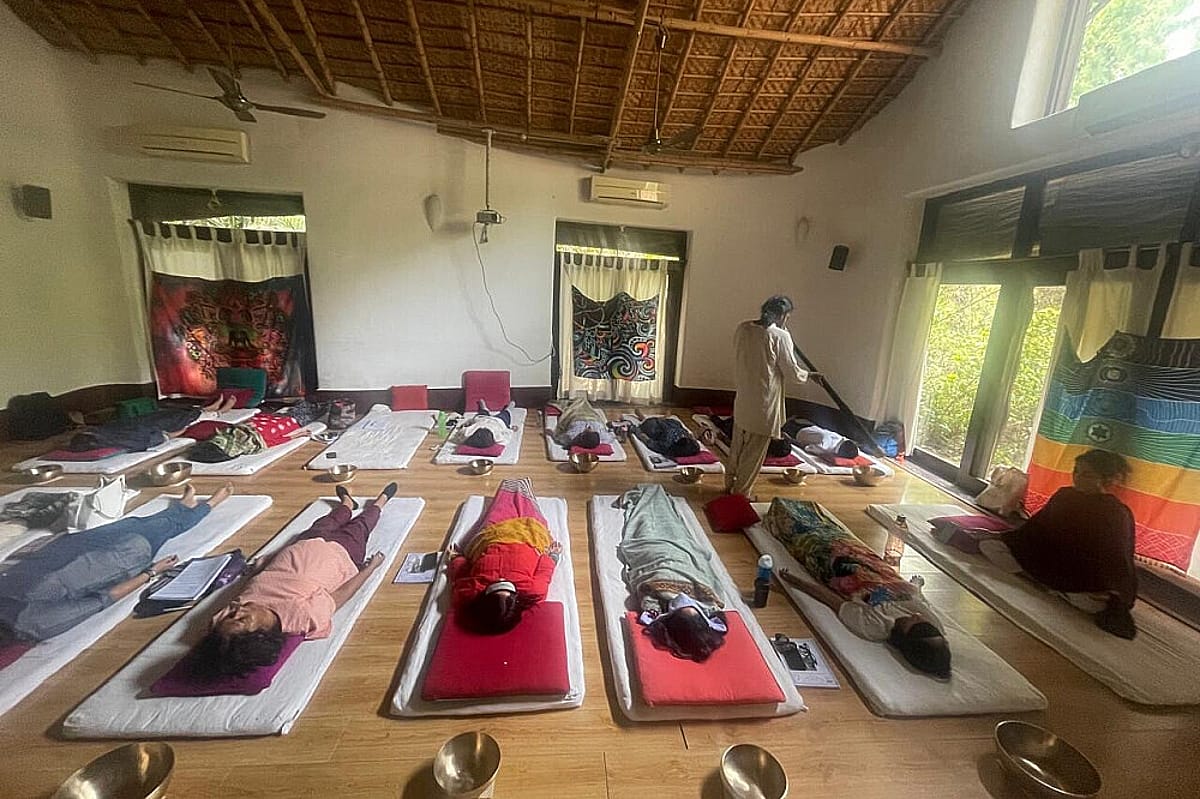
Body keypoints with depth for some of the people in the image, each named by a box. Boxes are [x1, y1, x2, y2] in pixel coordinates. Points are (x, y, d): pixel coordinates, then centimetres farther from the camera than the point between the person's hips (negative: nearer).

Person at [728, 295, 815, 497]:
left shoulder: (743, 328, 1)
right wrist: (808, 374, 9)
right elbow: (792, 373, -9)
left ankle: (730, 485, 32)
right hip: (763, 405, -6)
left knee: (737, 445, 19)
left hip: (742, 400, 7)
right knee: (754, 452, 8)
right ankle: (740, 493, 19)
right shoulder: (780, 336, -17)